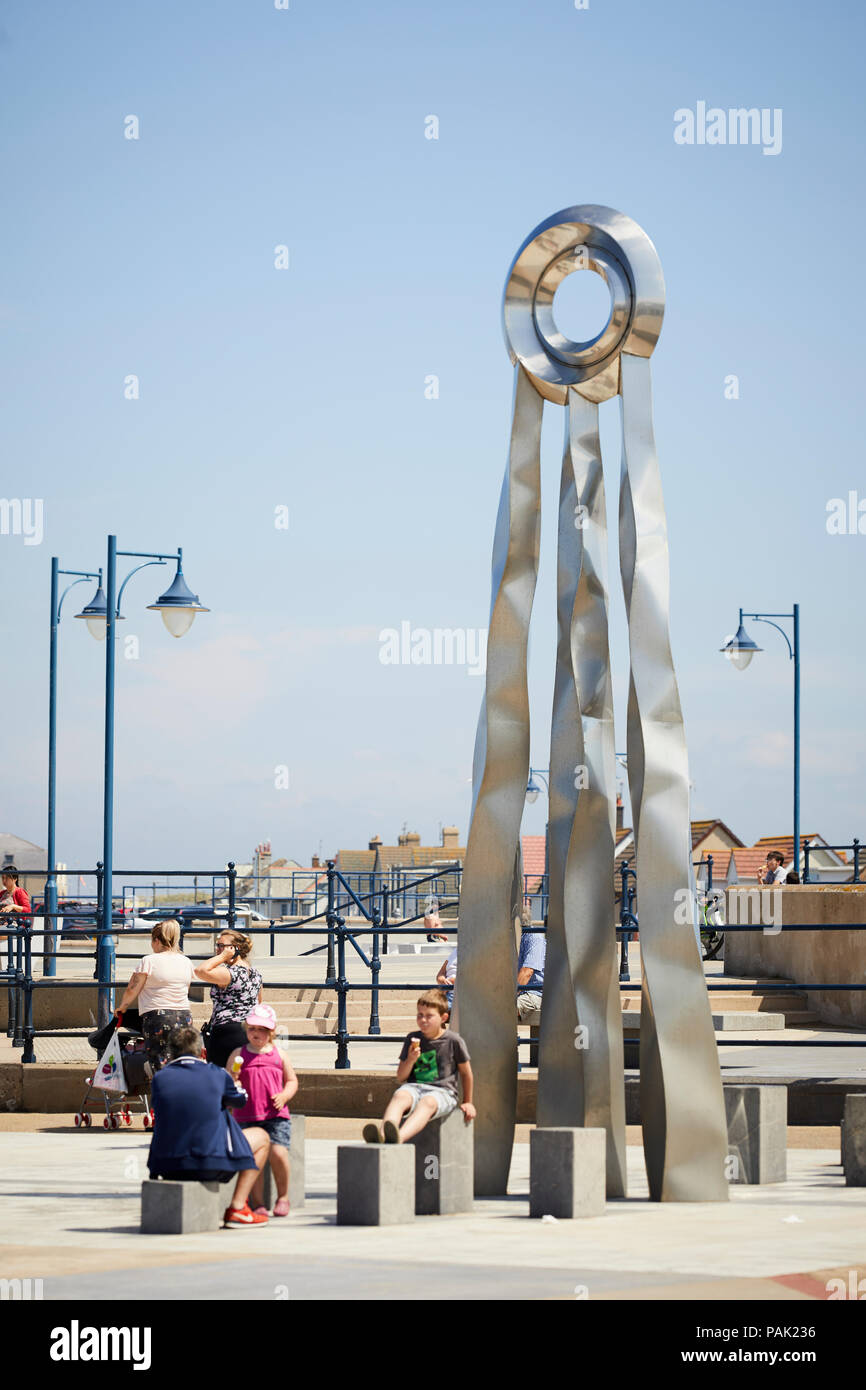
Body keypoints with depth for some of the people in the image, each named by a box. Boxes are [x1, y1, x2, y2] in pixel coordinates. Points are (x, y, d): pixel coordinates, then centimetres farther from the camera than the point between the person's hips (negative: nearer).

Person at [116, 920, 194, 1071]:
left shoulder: (149, 961, -6)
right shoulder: (186, 962, 11)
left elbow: (132, 990, -2)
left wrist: (122, 1007, 16)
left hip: (157, 1017, -6)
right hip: (184, 1017, 6)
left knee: (160, 1069, -6)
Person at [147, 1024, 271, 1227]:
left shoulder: (160, 1078, 4)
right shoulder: (217, 1075, 1)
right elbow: (239, 1100, 23)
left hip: (168, 1168, 4)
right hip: (211, 1164, -4)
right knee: (261, 1137, 21)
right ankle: (237, 1207, 10)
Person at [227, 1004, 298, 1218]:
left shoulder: (279, 1055, 11)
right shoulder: (239, 1054, 8)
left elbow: (291, 1081, 15)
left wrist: (284, 1096, -4)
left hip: (276, 1115, 0)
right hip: (247, 1117, 0)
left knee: (278, 1152, -16)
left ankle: (283, 1196, 5)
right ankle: (258, 1202, 6)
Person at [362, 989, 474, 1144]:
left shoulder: (453, 1041, 3)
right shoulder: (412, 1039, 13)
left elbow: (466, 1073, 15)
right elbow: (401, 1077, 15)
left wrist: (467, 1102, 23)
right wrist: (410, 1060, -5)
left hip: (442, 1091, -3)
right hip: (414, 1086, 3)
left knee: (427, 1102, -40)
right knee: (400, 1096, -34)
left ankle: (400, 1137, -69)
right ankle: (382, 1135, -63)